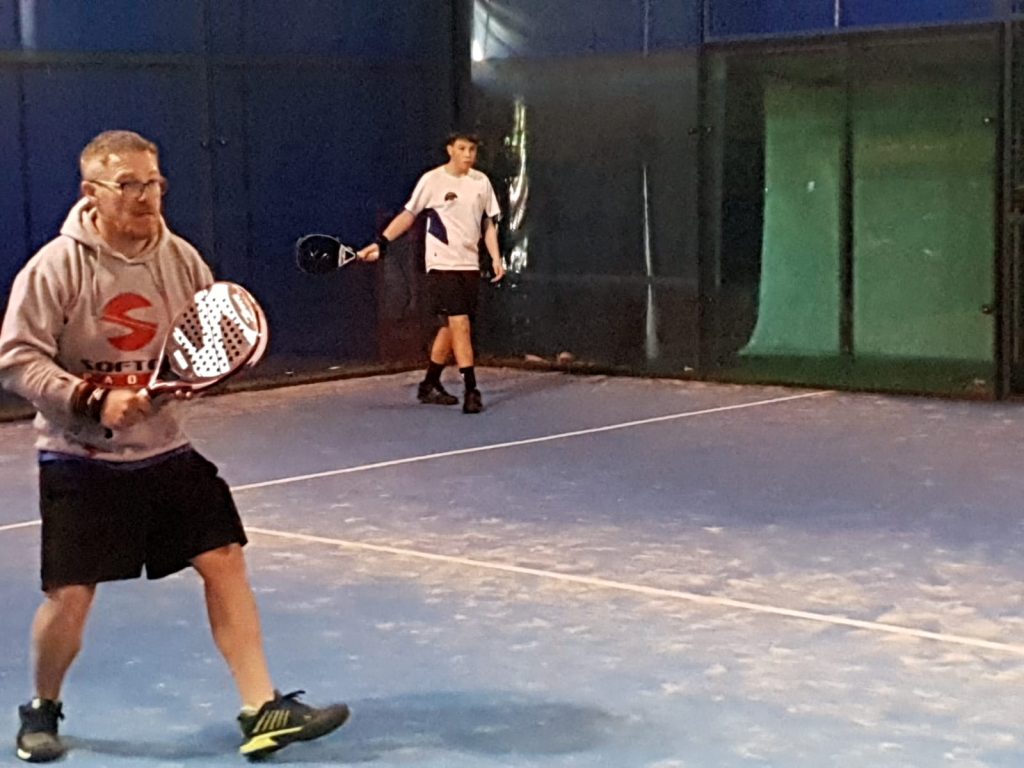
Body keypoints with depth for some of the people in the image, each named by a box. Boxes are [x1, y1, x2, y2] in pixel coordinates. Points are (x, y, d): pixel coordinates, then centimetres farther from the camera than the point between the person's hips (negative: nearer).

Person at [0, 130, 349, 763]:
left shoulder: (180, 258, 1)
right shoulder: (58, 266, -13)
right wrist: (93, 398, -27)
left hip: (165, 452, 4)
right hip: (82, 462, -4)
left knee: (225, 562, -3)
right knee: (70, 597, -1)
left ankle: (263, 709, 2)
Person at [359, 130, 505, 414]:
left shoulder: (481, 182, 7)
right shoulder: (432, 180, -6)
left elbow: (488, 223, 13)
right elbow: (408, 214, 1)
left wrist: (496, 258, 2)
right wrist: (381, 243, -5)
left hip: (470, 265, 5)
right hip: (442, 265, -5)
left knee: (450, 328, 10)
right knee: (461, 326, -14)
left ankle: (430, 385, 24)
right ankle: (471, 391, -12)